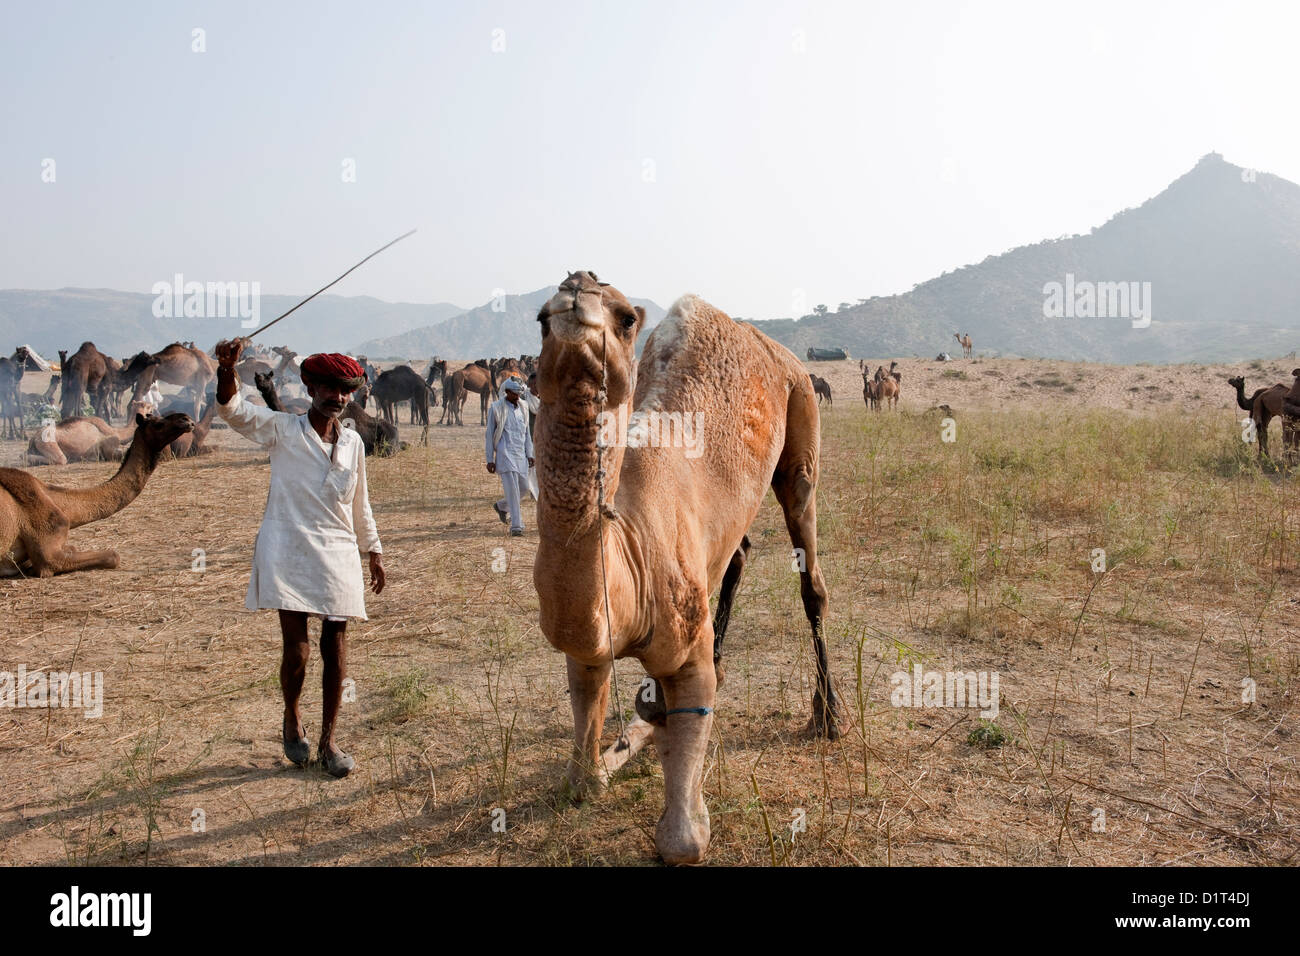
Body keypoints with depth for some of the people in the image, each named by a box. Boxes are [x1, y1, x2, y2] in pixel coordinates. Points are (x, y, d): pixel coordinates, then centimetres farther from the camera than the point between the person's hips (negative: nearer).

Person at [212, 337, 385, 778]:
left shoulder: (353, 442, 10)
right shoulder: (282, 430, 1)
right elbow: (234, 409, -13)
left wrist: (375, 552, 22)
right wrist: (228, 369, -32)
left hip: (338, 555, 3)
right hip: (288, 551, -3)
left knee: (335, 651, 3)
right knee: (297, 649, -6)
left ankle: (328, 741, 16)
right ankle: (291, 719, 24)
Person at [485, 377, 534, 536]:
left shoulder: (523, 408, 12)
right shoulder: (496, 408, -3)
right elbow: (489, 434, -1)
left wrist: (529, 454, 11)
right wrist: (490, 460, -5)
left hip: (521, 454, 6)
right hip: (505, 454, -6)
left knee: (523, 487, 8)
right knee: (512, 488, -13)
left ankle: (501, 505, 34)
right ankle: (516, 525, -11)